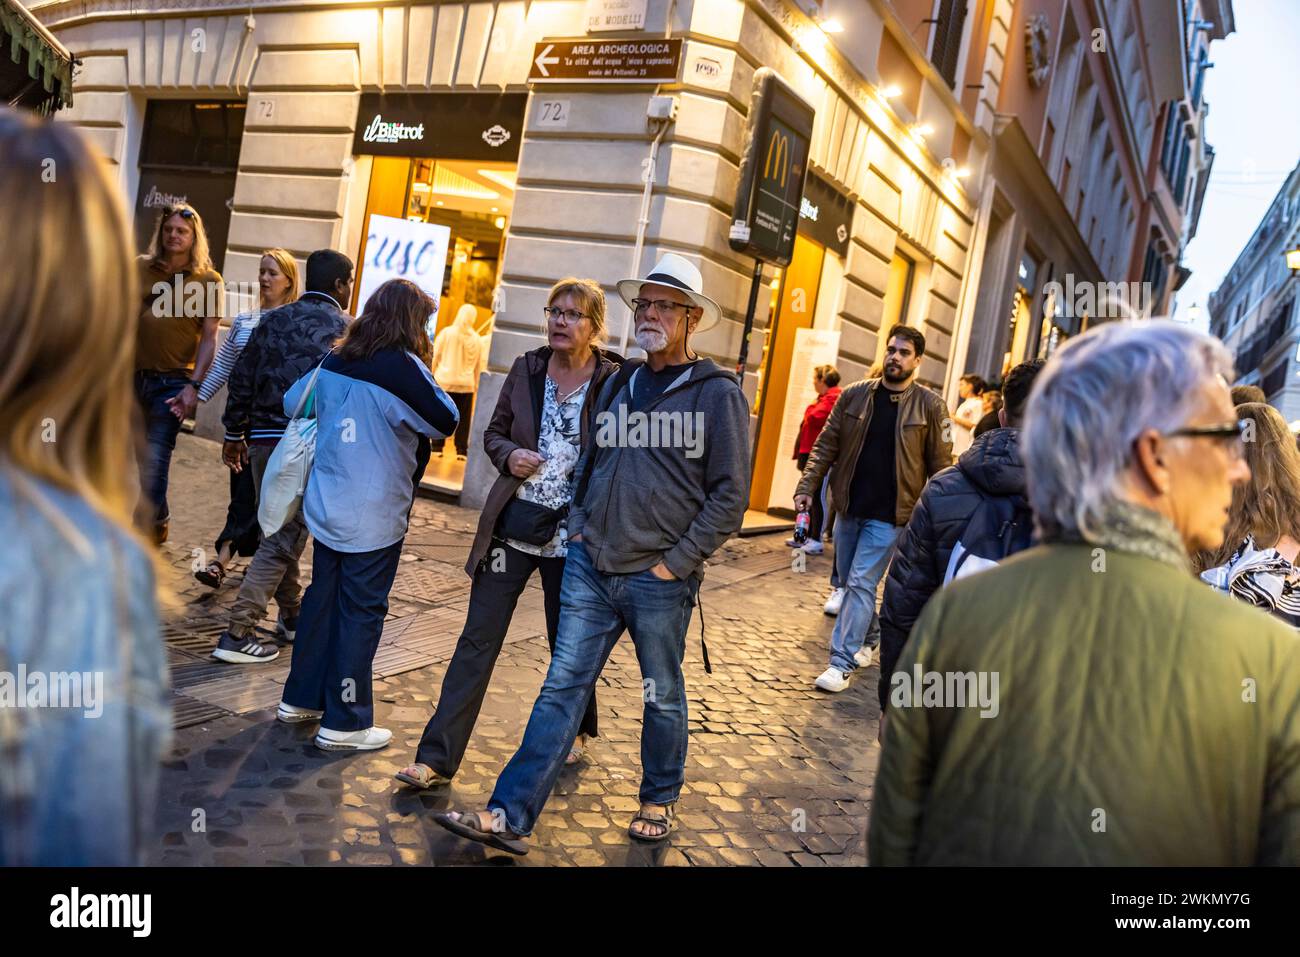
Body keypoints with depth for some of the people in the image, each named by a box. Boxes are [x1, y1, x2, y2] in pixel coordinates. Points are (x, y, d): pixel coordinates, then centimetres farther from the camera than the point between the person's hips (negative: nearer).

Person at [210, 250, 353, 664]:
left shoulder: (273, 320, 12)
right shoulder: (343, 328, -4)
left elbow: (242, 380, 12)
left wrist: (235, 433, 20)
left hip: (263, 439, 6)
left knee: (282, 530, 20)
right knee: (283, 539, -2)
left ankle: (291, 616, 33)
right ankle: (238, 634, -4)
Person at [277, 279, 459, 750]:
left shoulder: (335, 360, 5)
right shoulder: (403, 367, -17)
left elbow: (293, 402, 18)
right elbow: (445, 421, -8)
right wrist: (428, 381, 4)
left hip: (327, 506, 7)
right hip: (375, 515, -7)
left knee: (322, 599, 18)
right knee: (361, 613, 2)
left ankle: (300, 700, 30)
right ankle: (343, 724, 10)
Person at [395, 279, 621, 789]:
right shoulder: (525, 369, 3)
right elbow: (494, 432, 13)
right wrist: (508, 455, -9)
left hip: (570, 534, -2)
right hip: (511, 525, 2)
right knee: (478, 639, 2)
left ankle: (576, 730, 41)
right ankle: (437, 758, 8)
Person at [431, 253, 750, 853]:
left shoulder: (717, 393, -7)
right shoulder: (621, 383, 11)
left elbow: (730, 494, -10)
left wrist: (677, 561, -12)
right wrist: (579, 526, 9)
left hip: (658, 579, -4)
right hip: (590, 565, 5)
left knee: (662, 696, 13)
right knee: (563, 687, 4)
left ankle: (659, 799, 35)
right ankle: (510, 816, 7)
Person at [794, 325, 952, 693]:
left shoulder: (930, 407, -5)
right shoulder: (854, 395, 3)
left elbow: (941, 465, -3)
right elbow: (826, 445, 4)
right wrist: (807, 487, -4)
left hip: (889, 515, -4)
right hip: (848, 508, 4)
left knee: (861, 584, -8)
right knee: (850, 582, 14)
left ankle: (843, 662, -1)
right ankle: (869, 638, 36)